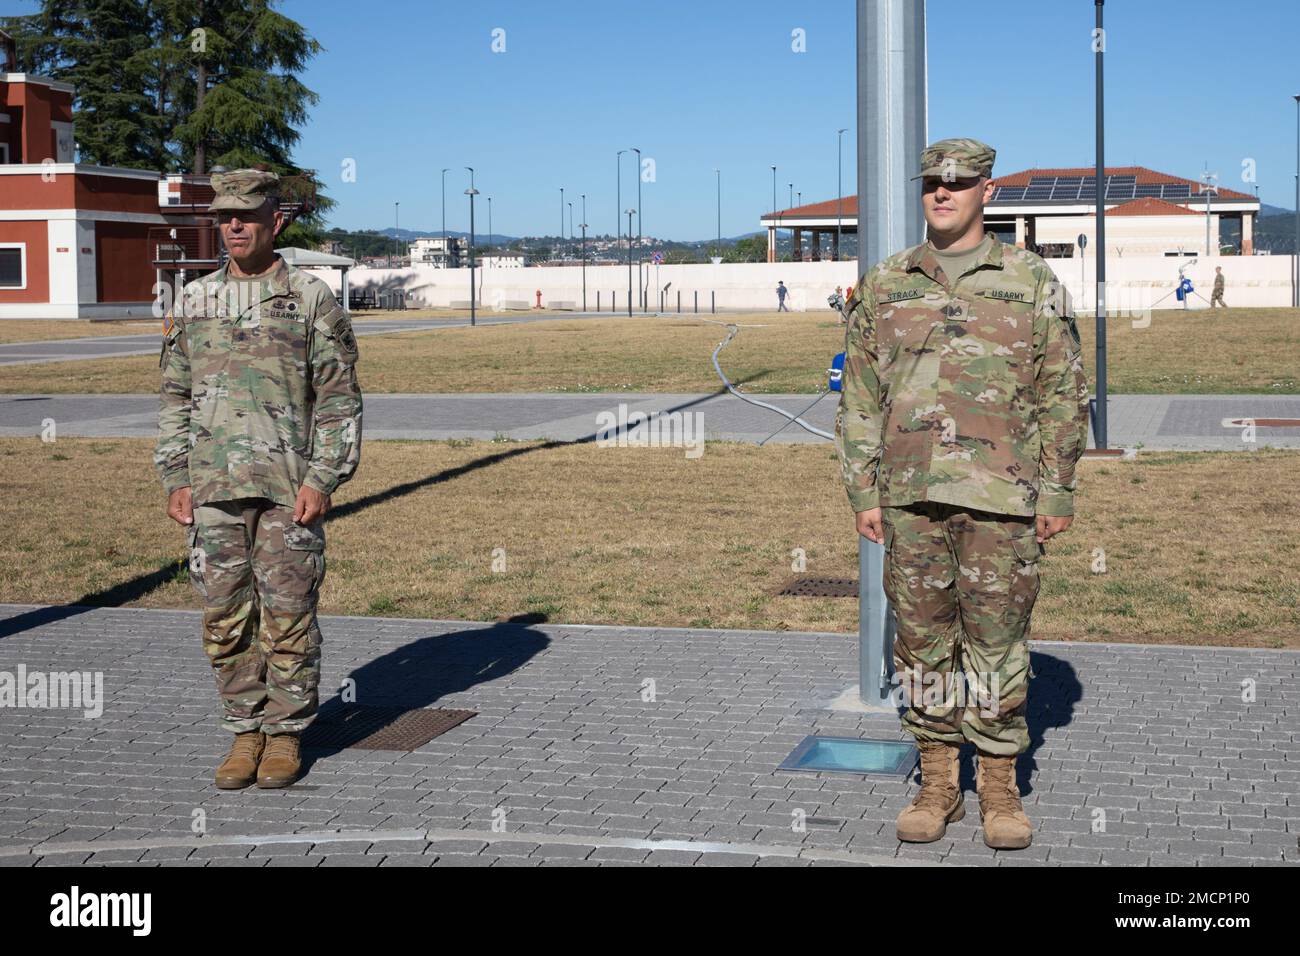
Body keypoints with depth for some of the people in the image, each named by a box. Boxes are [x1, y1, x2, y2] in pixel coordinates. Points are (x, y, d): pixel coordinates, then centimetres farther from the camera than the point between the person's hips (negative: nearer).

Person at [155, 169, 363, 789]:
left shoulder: (313, 301, 0)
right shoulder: (193, 302, 11)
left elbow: (340, 400, -2)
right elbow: (175, 397, 14)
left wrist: (322, 480, -10)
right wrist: (175, 478, 6)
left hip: (289, 490, -3)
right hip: (212, 489, 4)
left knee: (288, 618, 1)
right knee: (224, 618, 6)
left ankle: (286, 733, 14)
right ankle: (245, 731, 18)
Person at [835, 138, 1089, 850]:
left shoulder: (1031, 281, 3)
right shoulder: (883, 284, 9)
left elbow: (1062, 392, 3)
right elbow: (860, 396, 10)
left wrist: (1058, 491, -2)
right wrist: (863, 491, 4)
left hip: (1002, 496, -2)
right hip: (910, 496, 2)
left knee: (997, 640, 2)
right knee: (922, 639, 6)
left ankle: (1000, 789, 14)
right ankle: (937, 784, 18)